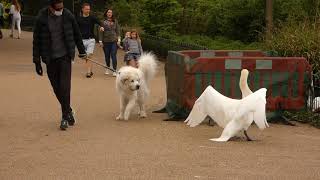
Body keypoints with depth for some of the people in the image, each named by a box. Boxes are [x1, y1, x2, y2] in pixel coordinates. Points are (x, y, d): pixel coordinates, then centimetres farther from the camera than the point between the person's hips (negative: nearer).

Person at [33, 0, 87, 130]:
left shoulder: (68, 16, -4)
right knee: (57, 88, 7)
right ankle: (68, 111, 26)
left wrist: (82, 51, 17)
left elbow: (77, 34, 10)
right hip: (49, 59, 1)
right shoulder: (41, 18, -7)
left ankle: (65, 117, 0)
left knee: (65, 87, -8)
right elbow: (36, 41, -1)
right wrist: (37, 62, -2)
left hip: (65, 56, -1)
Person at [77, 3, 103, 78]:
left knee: (89, 55, -12)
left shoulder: (92, 18, 1)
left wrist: (101, 26, -34)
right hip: (82, 40, 2)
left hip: (90, 39, -2)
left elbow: (99, 22, -13)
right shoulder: (79, 19, 5)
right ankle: (90, 71, 22)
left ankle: (88, 72, -16)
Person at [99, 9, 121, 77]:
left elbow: (118, 30, 9)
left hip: (114, 41, 0)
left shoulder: (115, 21, 8)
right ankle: (107, 69, 25)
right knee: (107, 56, 9)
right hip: (106, 41, 0)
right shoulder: (103, 21, 1)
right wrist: (101, 41, -3)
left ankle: (114, 70, -10)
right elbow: (101, 32, 1)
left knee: (113, 55, -9)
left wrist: (118, 40, 2)